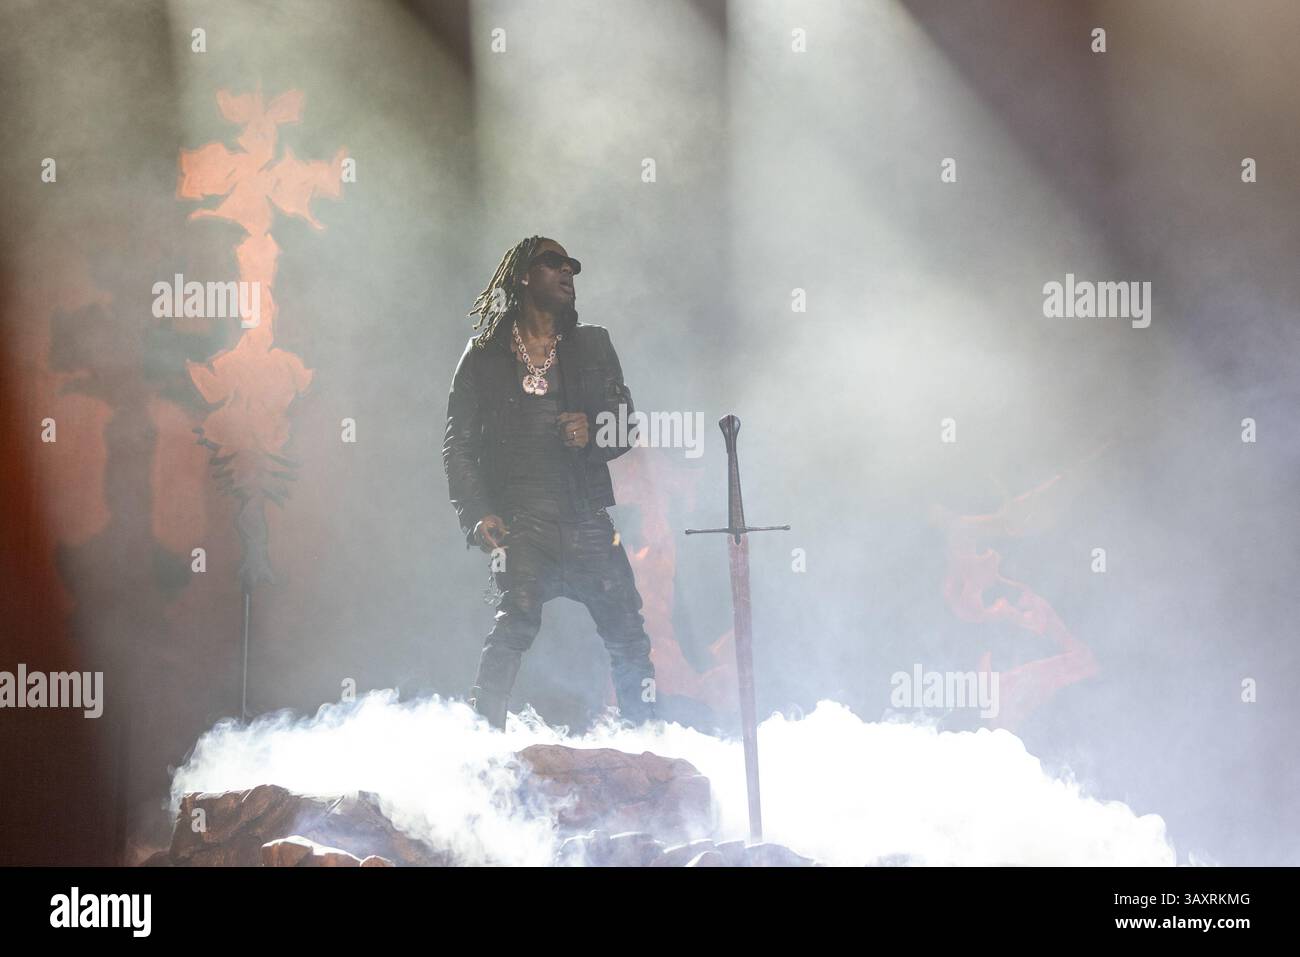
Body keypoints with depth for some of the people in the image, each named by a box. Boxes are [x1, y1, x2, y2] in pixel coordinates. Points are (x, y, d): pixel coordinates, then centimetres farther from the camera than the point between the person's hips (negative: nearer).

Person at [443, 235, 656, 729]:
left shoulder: (593, 346, 18)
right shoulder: (484, 356, 9)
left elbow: (627, 424, 17)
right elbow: (458, 445, 6)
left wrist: (593, 433, -6)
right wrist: (477, 514, -7)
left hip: (588, 520, 3)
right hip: (520, 521, -3)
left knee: (629, 637, 1)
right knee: (515, 622, -23)